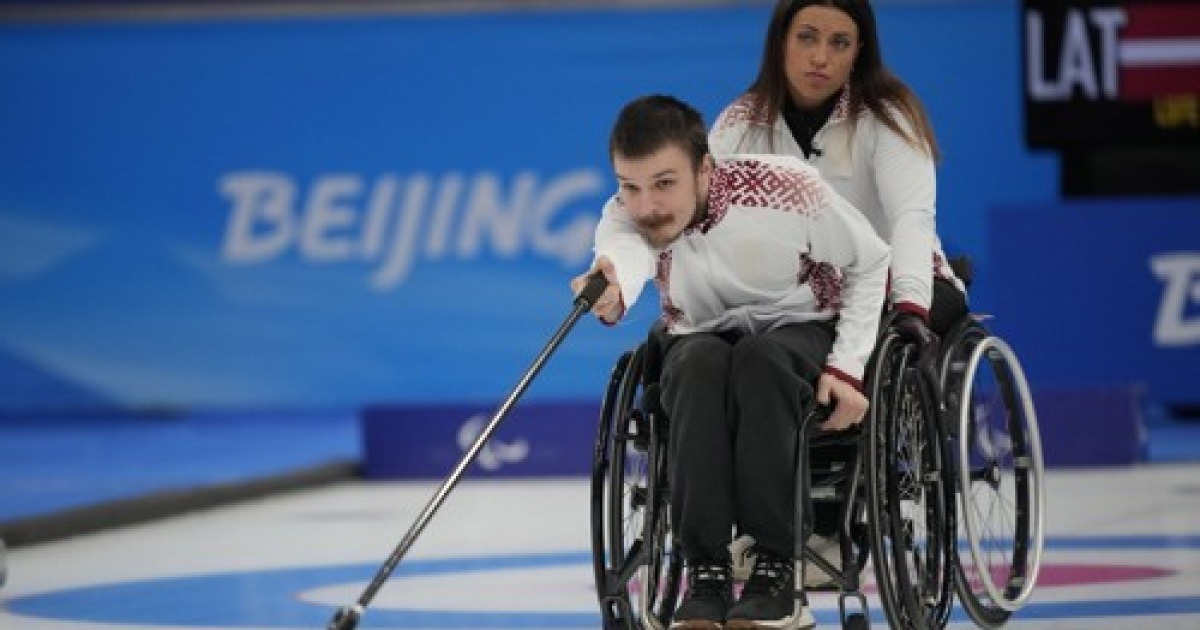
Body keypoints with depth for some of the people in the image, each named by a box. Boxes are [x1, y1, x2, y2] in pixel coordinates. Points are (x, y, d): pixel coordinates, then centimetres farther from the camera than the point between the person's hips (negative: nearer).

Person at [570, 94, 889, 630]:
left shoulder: (784, 188, -23)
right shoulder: (625, 215, -17)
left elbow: (872, 263, -8)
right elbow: (626, 253, -42)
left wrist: (848, 366, -16)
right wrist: (611, 290, -66)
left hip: (804, 331, -2)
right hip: (703, 340, 2)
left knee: (760, 360, -37)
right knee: (702, 364, -35)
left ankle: (775, 576, -35)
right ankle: (706, 579, -35)